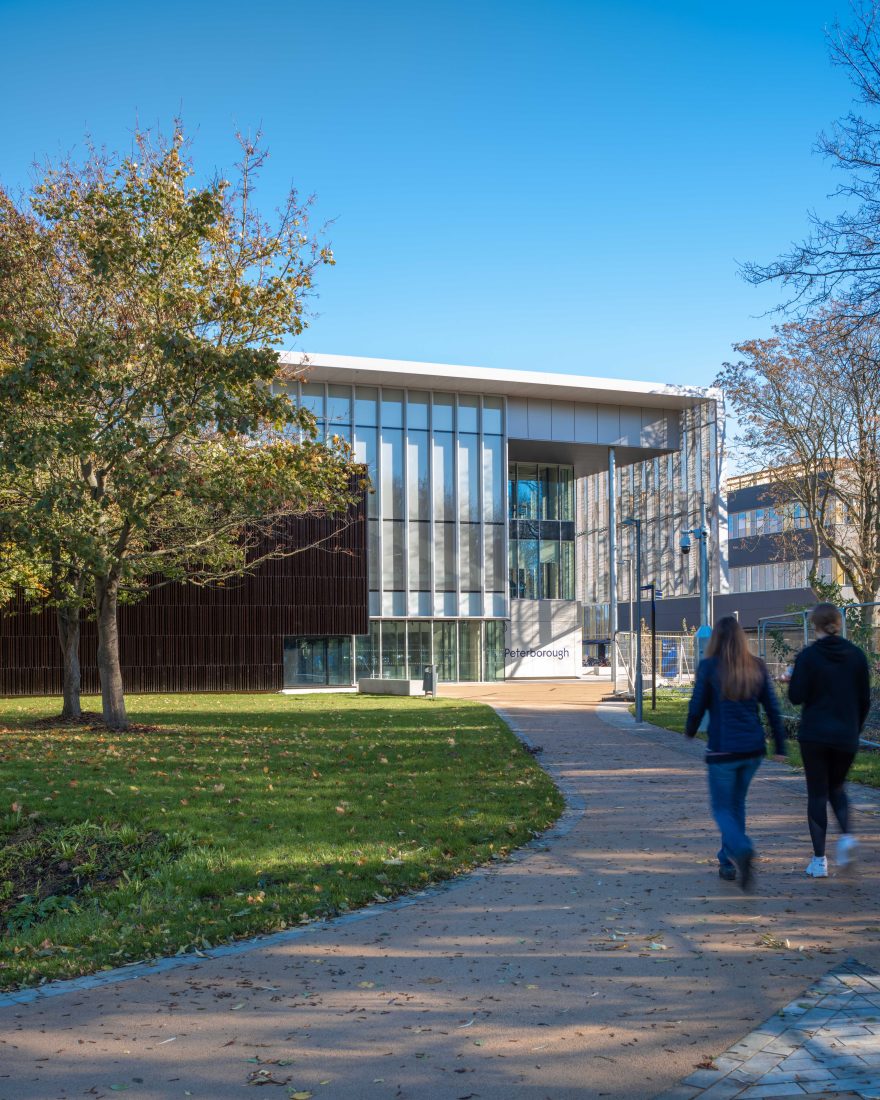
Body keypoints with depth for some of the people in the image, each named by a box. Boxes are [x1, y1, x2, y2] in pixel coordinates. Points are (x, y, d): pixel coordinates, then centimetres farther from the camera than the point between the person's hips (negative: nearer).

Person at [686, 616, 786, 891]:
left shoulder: (709, 666, -9)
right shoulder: (756, 667, 2)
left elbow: (697, 706, -5)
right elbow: (772, 708, 3)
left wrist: (690, 730, 15)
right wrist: (780, 745, 9)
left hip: (722, 749, -4)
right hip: (753, 748, 4)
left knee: (722, 808, 6)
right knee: (737, 803, 21)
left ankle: (742, 850, -21)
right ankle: (728, 862, 26)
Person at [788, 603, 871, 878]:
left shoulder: (808, 656, -10)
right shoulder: (856, 655, 1)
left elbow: (797, 697, -11)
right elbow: (865, 699, 5)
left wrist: (791, 681, 10)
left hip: (814, 735, -3)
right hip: (846, 736, 3)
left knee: (817, 793, 5)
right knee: (837, 787, 21)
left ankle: (819, 860, 5)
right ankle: (847, 835, -4)